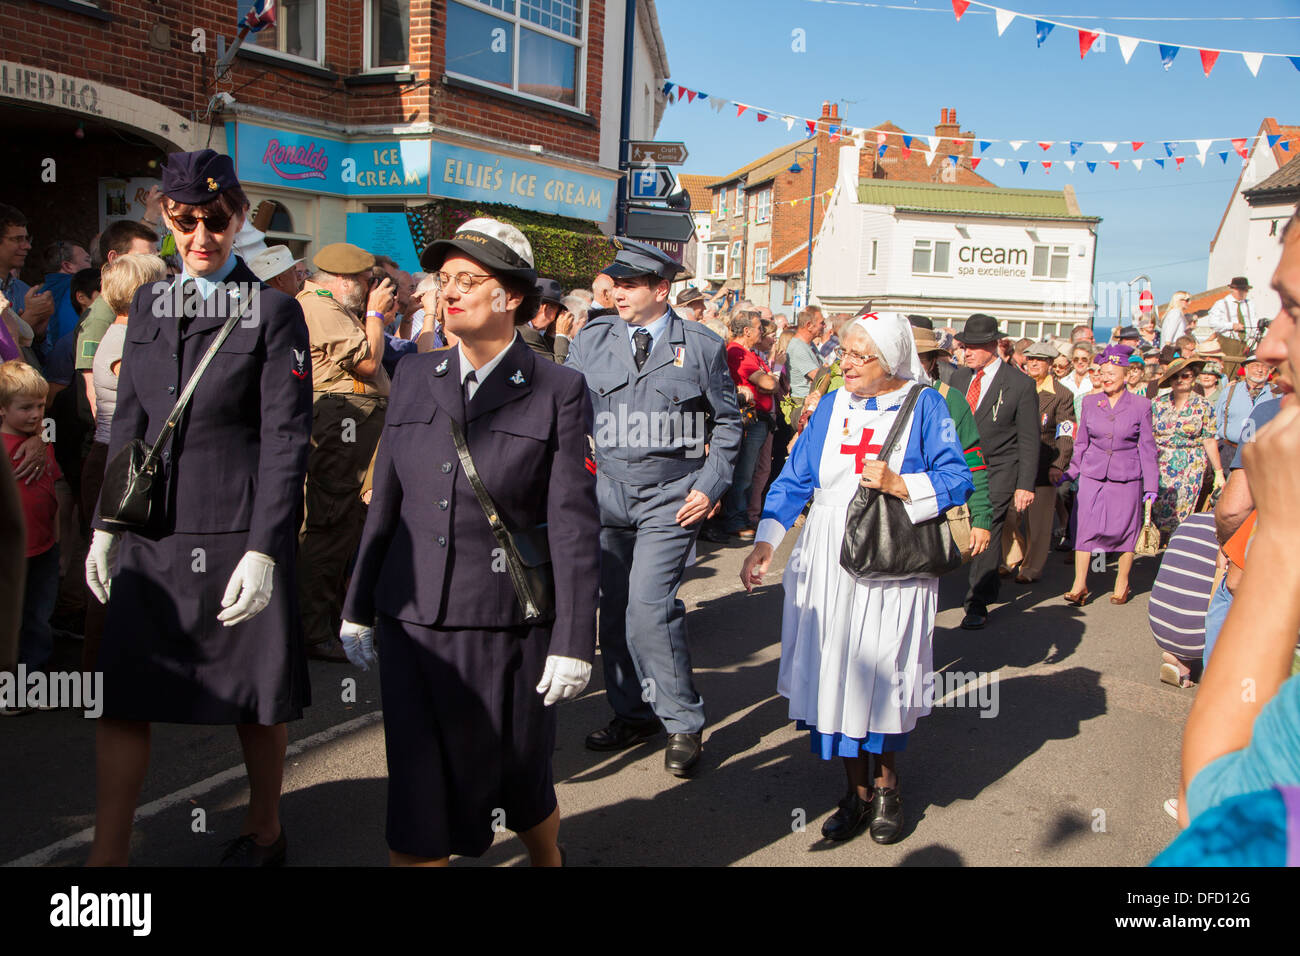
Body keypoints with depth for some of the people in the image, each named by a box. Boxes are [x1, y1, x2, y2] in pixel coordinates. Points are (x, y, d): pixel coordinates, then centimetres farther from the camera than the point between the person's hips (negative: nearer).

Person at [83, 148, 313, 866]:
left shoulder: (273, 311, -5)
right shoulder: (147, 306, 11)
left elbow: (286, 438, -10)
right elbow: (128, 422, 16)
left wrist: (263, 548, -17)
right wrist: (106, 525, 11)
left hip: (237, 531, -4)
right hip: (152, 532, 5)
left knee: (255, 696, 9)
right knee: (120, 696, 4)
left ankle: (263, 832, 31)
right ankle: (107, 853, 17)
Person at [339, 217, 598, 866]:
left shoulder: (558, 391, -5)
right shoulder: (413, 376, 7)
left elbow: (574, 525, -8)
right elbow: (385, 500, 11)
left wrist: (573, 641, -10)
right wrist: (358, 607, 12)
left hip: (507, 623, -3)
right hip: (411, 619, 3)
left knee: (519, 776, 14)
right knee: (416, 789, 7)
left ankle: (548, 860, 43)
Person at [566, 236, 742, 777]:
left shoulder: (702, 346, -1)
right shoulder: (591, 340, 4)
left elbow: (728, 422, 7)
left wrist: (710, 486, -4)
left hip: (672, 498, -4)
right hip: (609, 490, 4)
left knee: (648, 606, -13)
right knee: (613, 609, 9)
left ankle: (683, 724, 4)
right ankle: (631, 714, 27)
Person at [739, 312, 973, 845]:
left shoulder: (923, 405, -1)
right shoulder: (832, 406, 8)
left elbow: (957, 480, -6)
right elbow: (795, 479, 4)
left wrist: (898, 484, -21)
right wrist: (766, 541, -8)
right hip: (830, 561, 3)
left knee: (883, 673, 4)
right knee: (836, 671, 4)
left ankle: (887, 783, 29)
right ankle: (857, 790, 21)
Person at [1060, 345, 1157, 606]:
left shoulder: (1141, 406, -1)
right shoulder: (1090, 402, 6)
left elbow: (1147, 447, 2)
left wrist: (1151, 484, 0)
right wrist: (1071, 472, 10)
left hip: (1127, 478, -2)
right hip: (1092, 475, 2)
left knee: (1124, 529, 5)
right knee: (1084, 526, -3)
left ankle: (1122, 583, 21)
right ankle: (1080, 585, 2)